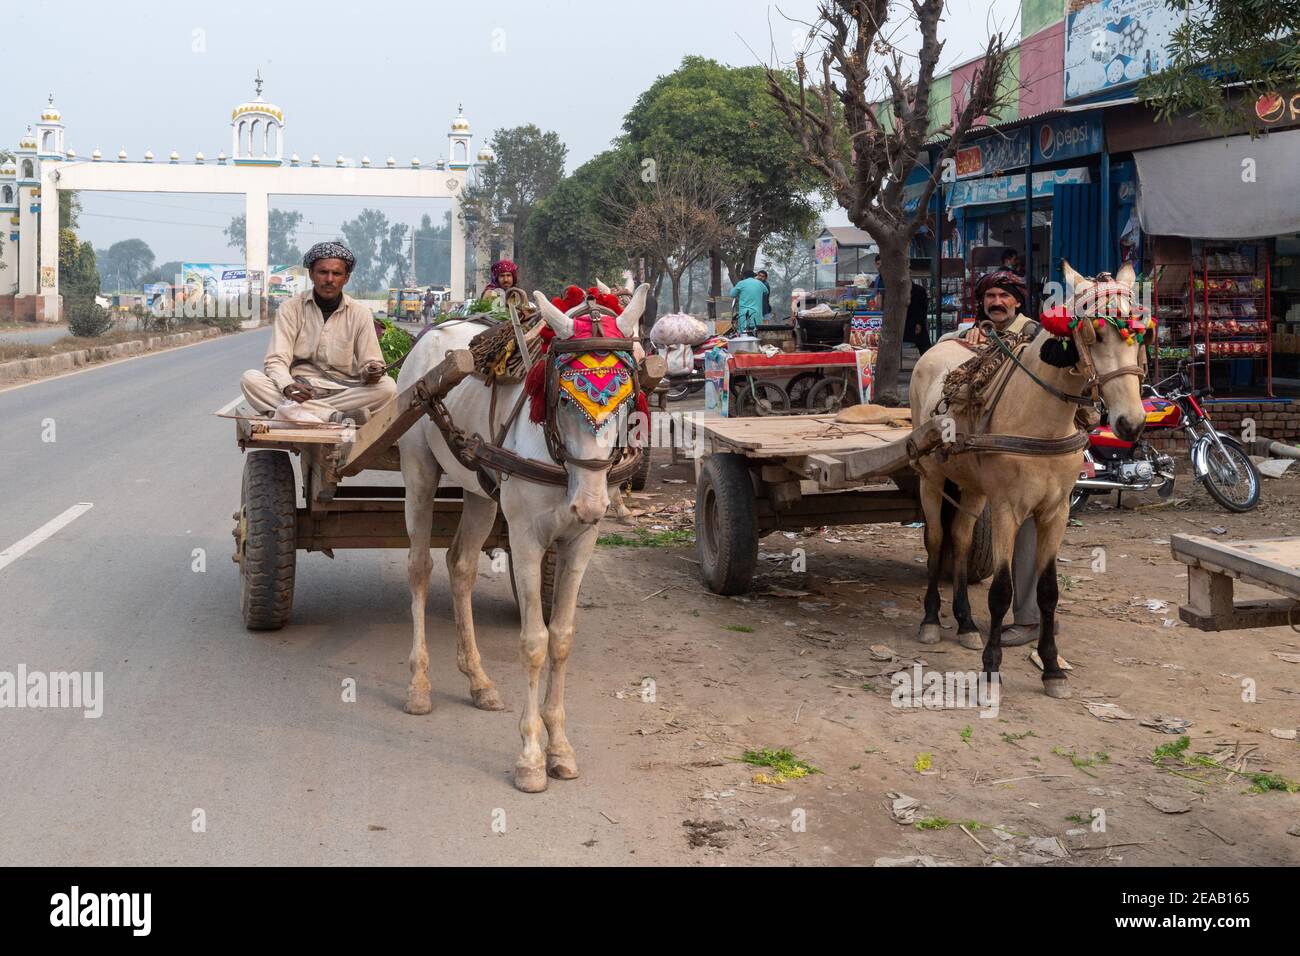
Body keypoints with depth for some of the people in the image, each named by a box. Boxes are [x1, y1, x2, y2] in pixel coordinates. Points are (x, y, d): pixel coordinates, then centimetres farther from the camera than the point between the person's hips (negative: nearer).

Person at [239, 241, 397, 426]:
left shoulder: (360, 314, 5)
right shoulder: (291, 308, 2)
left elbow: (370, 363, 6)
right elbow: (276, 361, -6)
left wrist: (371, 372, -21)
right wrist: (287, 386, -29)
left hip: (343, 392, 0)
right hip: (298, 387, 0)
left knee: (388, 386, -26)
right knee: (250, 378, -28)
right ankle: (336, 416, -39)